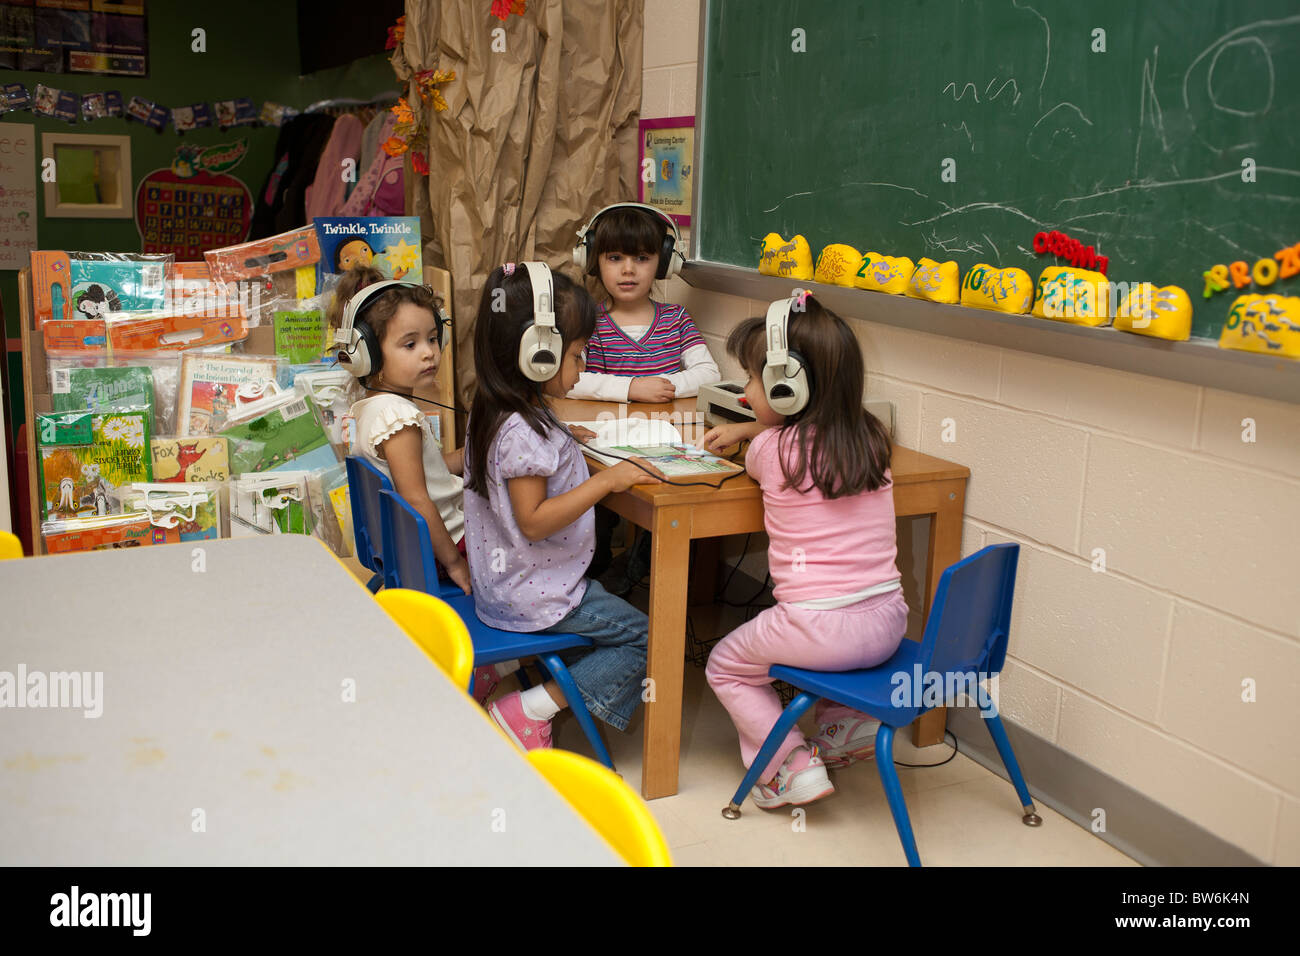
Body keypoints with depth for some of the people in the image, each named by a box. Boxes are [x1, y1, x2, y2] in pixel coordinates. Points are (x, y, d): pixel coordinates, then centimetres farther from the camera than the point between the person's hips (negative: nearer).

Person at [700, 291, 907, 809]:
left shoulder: (769, 449, -10)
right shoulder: (869, 437, 6)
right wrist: (742, 429, 30)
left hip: (820, 627, -6)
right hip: (889, 620, 6)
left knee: (724, 666, 18)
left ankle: (792, 765, 9)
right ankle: (849, 722, 25)